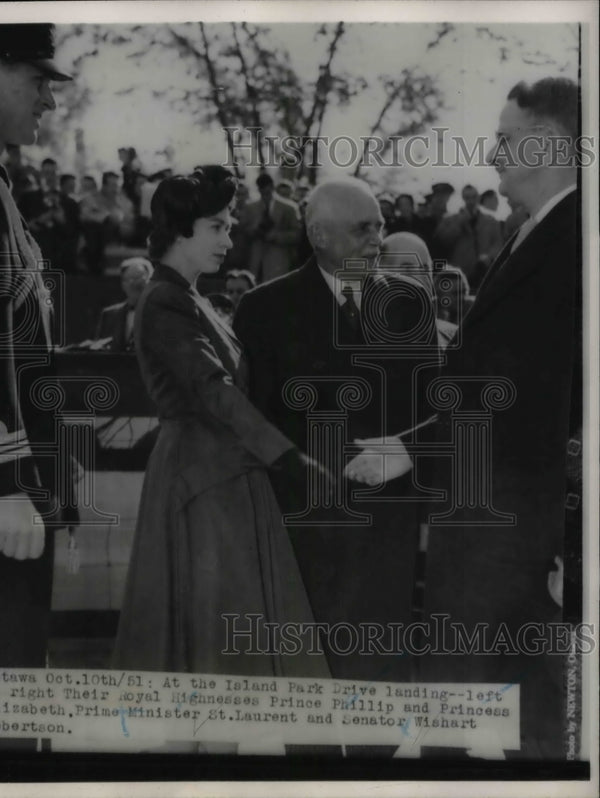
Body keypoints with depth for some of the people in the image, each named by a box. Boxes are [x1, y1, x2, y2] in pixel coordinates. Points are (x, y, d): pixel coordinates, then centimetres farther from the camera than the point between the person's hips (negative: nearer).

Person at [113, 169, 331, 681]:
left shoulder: (189, 301, 16)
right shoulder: (165, 304, -13)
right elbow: (214, 393, -21)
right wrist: (290, 457, -23)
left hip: (227, 472, 10)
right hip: (203, 472, -9)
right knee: (215, 621, -4)